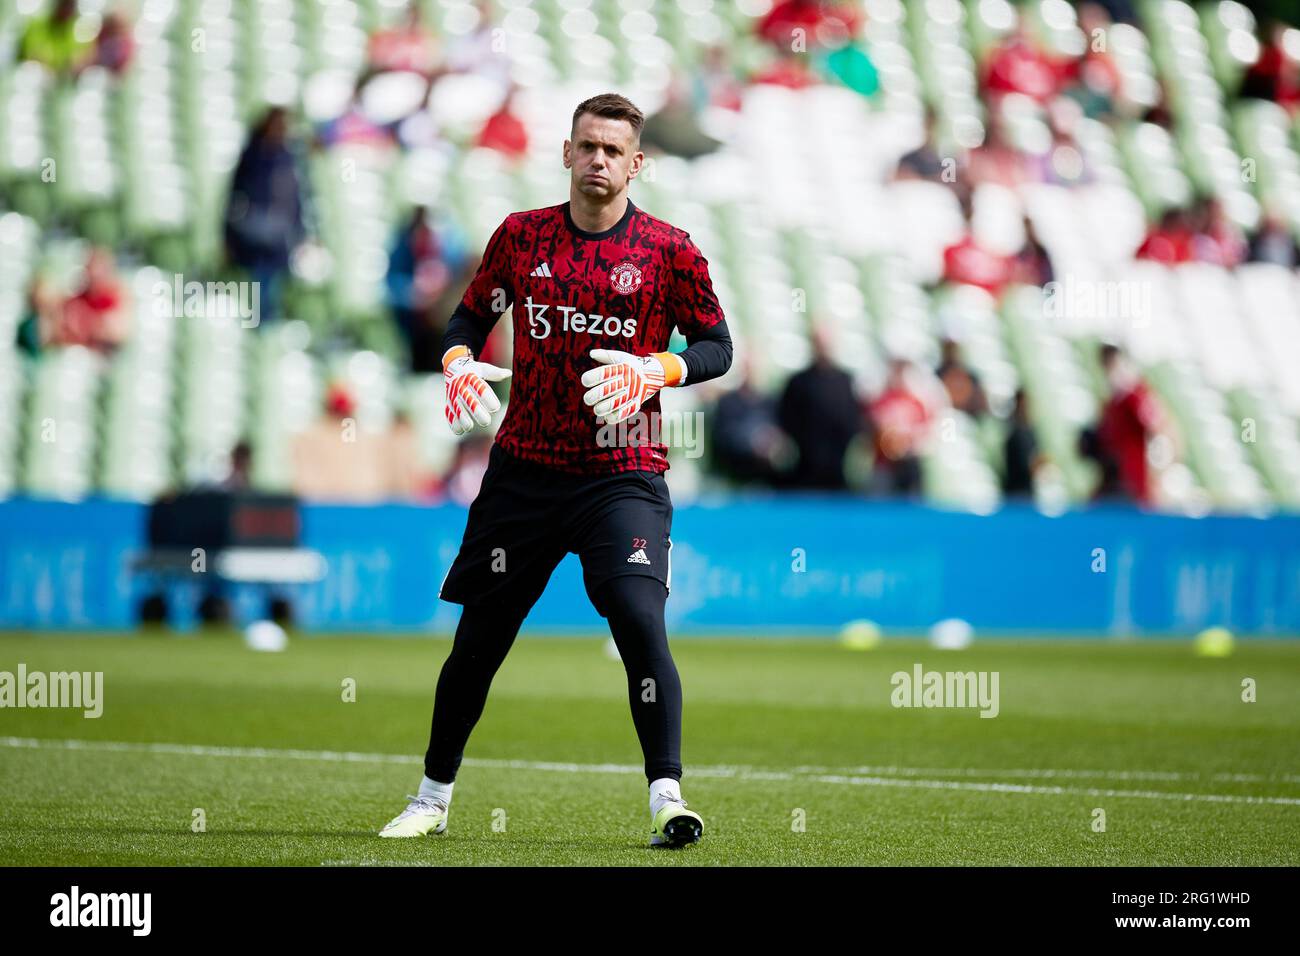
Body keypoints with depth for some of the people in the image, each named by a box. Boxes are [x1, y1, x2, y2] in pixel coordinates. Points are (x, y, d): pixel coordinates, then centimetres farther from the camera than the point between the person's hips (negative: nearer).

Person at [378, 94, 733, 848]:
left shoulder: (668, 249, -3)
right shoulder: (522, 236, 4)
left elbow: (717, 346, 2)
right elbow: (472, 313, 16)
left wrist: (655, 372, -17)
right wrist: (459, 362, -6)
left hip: (623, 474, -3)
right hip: (524, 468, 3)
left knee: (639, 619, -20)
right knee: (479, 636, 8)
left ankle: (668, 798, -16)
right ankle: (432, 798, 23)